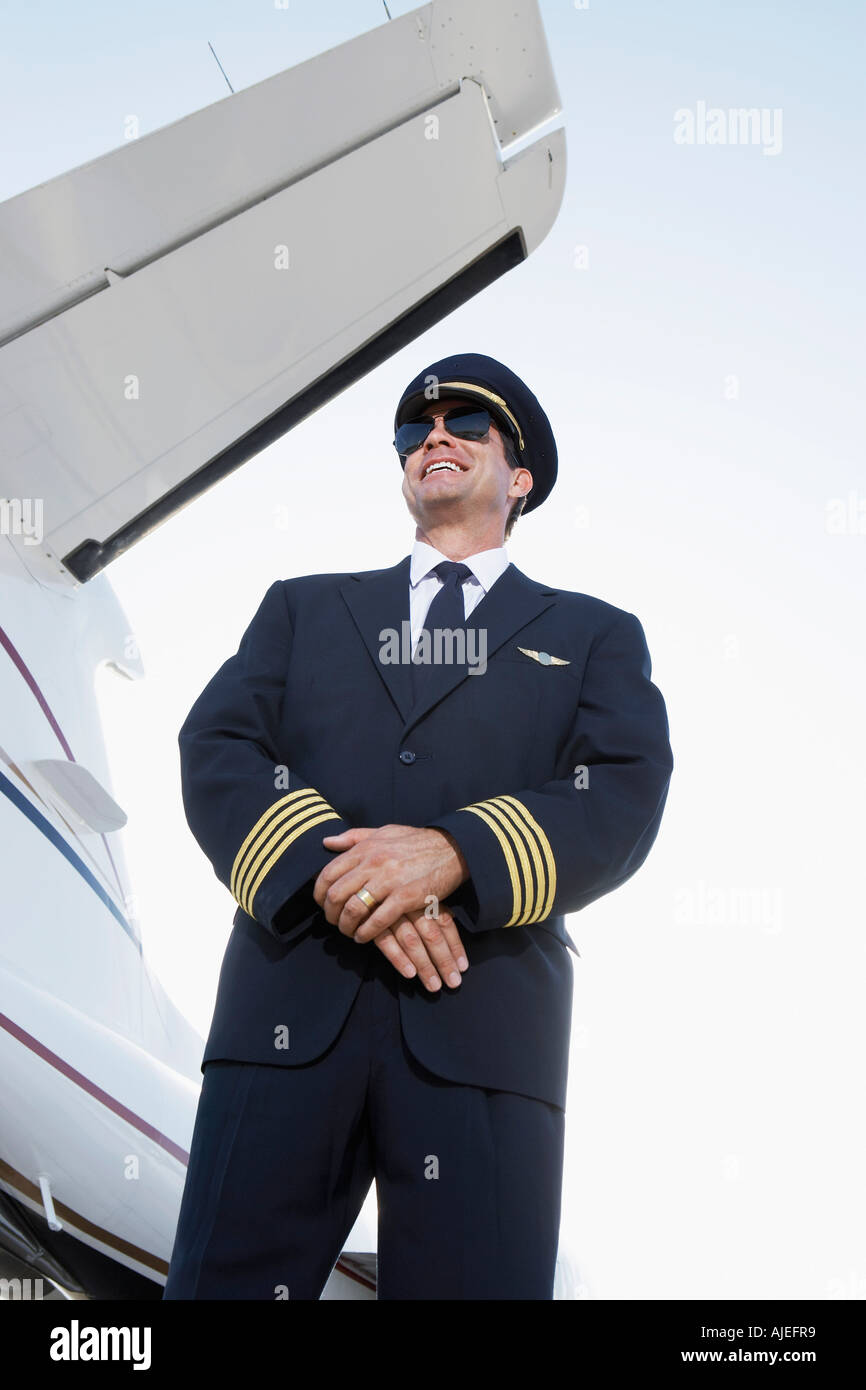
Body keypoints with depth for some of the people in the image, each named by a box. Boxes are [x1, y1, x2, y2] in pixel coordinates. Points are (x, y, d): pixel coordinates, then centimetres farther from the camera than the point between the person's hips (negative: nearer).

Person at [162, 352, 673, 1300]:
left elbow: (623, 803, 2)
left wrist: (452, 854, -17)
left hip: (486, 1021, -1)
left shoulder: (592, 636, 18)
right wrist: (333, 872, -13)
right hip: (289, 1007, 2)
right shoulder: (303, 608, 23)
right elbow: (215, 755, 7)